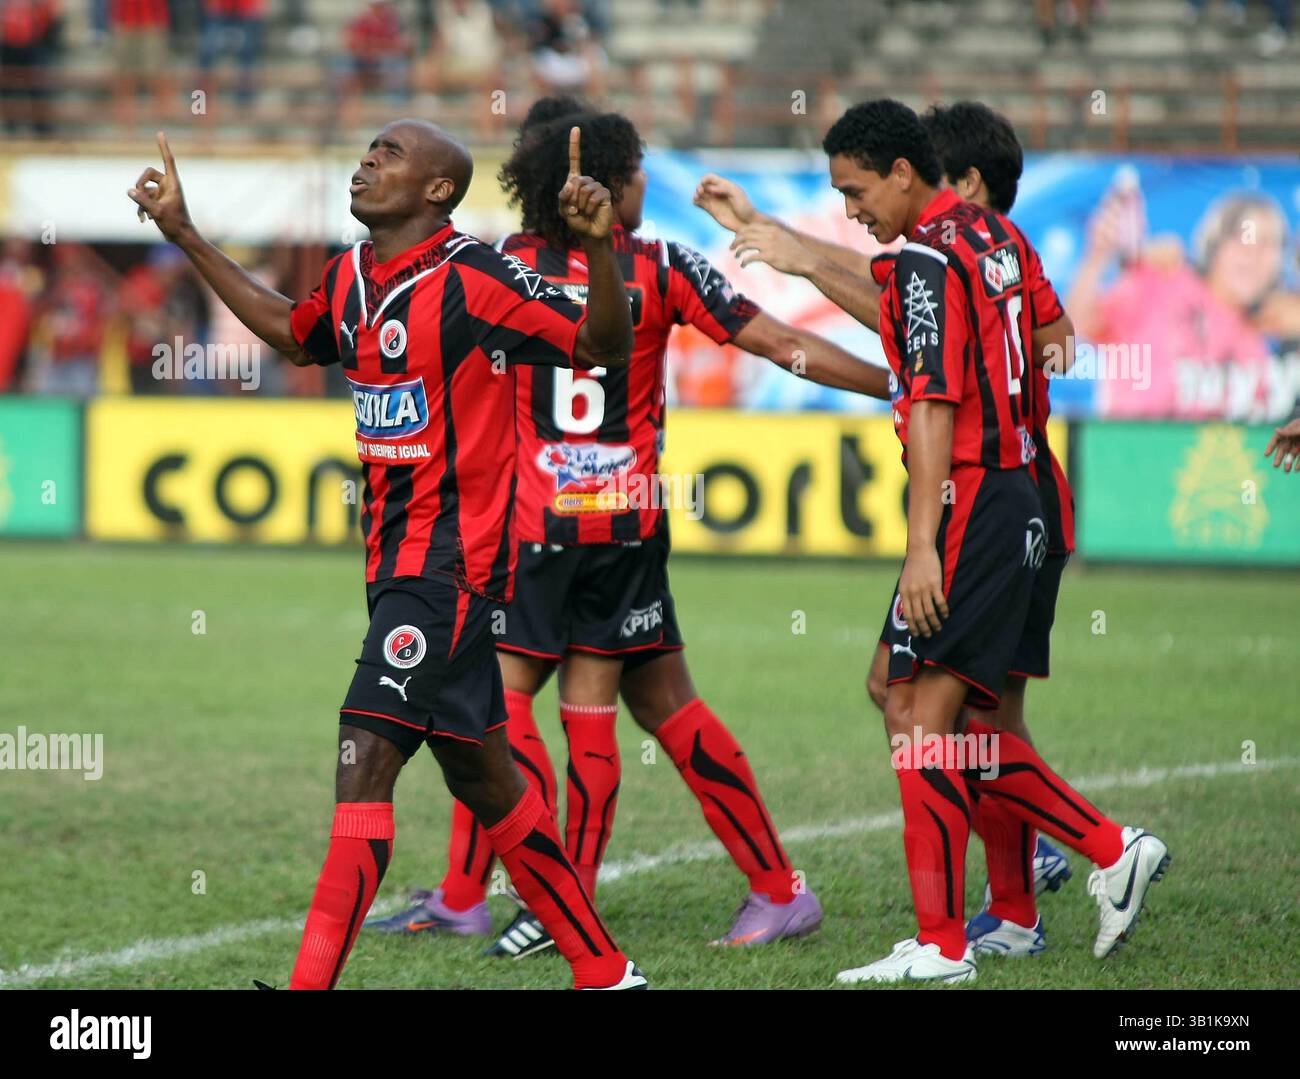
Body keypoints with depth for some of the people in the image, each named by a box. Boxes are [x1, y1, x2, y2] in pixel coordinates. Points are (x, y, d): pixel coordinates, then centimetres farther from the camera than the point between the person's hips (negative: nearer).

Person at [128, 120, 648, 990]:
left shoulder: (474, 280, -14)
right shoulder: (352, 278, 10)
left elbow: (603, 347, -14)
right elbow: (294, 333, 31)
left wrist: (599, 245, -31)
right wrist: (186, 237, 32)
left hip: (451, 559, -9)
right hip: (398, 558, 9)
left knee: (365, 756, -16)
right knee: (480, 775, 14)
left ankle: (313, 981, -17)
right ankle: (604, 970, 24)